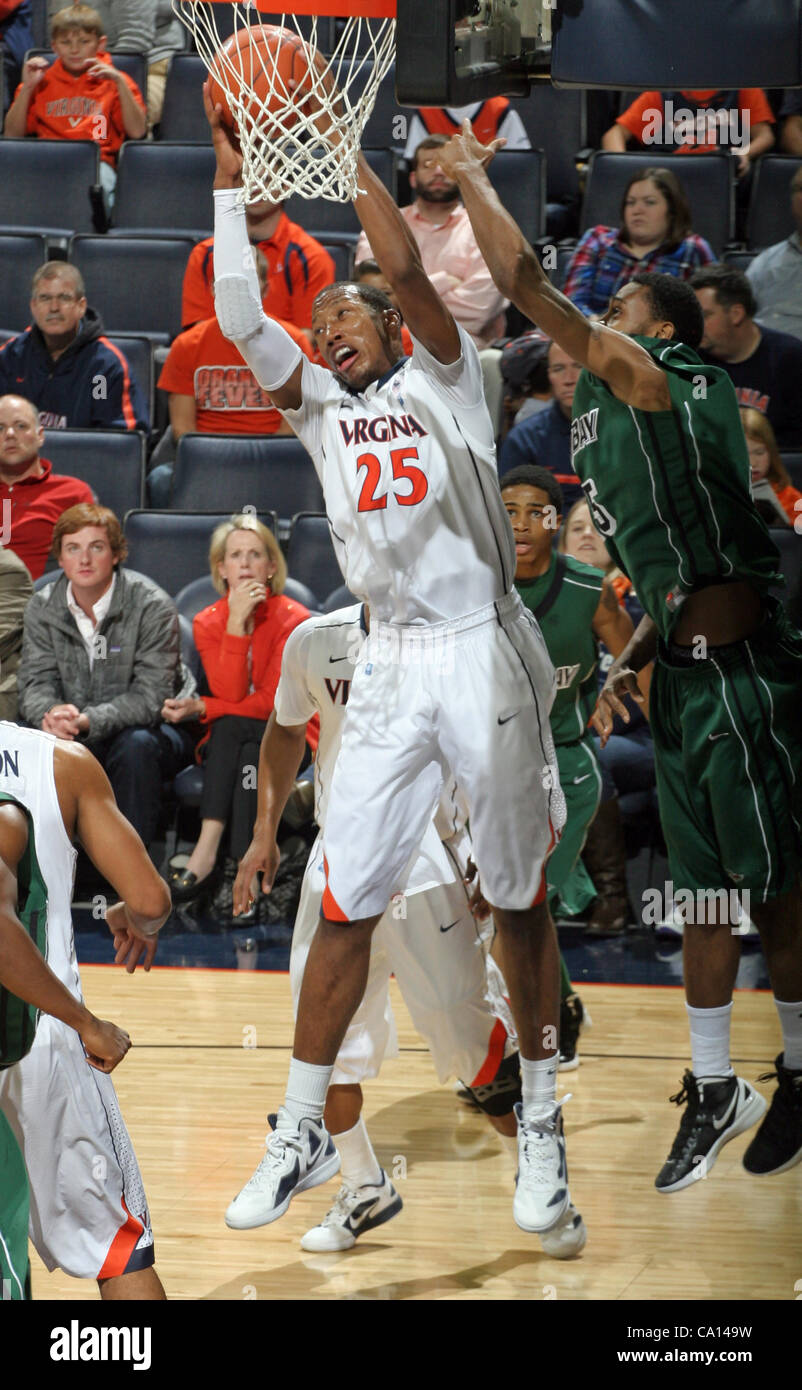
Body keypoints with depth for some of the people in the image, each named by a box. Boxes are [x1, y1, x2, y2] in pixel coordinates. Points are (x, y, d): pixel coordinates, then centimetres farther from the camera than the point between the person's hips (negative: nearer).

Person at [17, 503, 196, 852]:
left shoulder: (151, 605, -16)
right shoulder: (43, 608, 0)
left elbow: (150, 697, -22)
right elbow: (35, 682, -5)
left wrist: (88, 721, -37)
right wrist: (50, 715, -31)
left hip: (157, 729, -4)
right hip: (75, 735, 4)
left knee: (136, 745, -38)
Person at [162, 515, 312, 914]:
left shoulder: (293, 619, -10)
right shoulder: (208, 623, 0)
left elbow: (273, 702, -15)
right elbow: (231, 694, -14)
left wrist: (199, 708, -17)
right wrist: (236, 623, -22)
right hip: (229, 743, 2)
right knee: (231, 727, -31)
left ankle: (206, 852, -37)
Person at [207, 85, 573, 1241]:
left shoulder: (444, 380, 5)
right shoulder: (320, 407, 13)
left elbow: (404, 268, -12)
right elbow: (239, 317, 0)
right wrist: (231, 178, -3)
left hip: (484, 655, -3)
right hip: (389, 668, 3)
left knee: (520, 907, 4)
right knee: (345, 908, 0)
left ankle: (541, 1125, 14)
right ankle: (302, 1133, 8)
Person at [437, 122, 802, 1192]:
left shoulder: (660, 381, -8)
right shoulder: (620, 418, 19)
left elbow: (530, 288, -15)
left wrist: (472, 177, -4)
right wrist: (633, 661, 15)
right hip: (686, 670, 9)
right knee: (705, 890, 11)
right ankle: (715, 1092, 17)